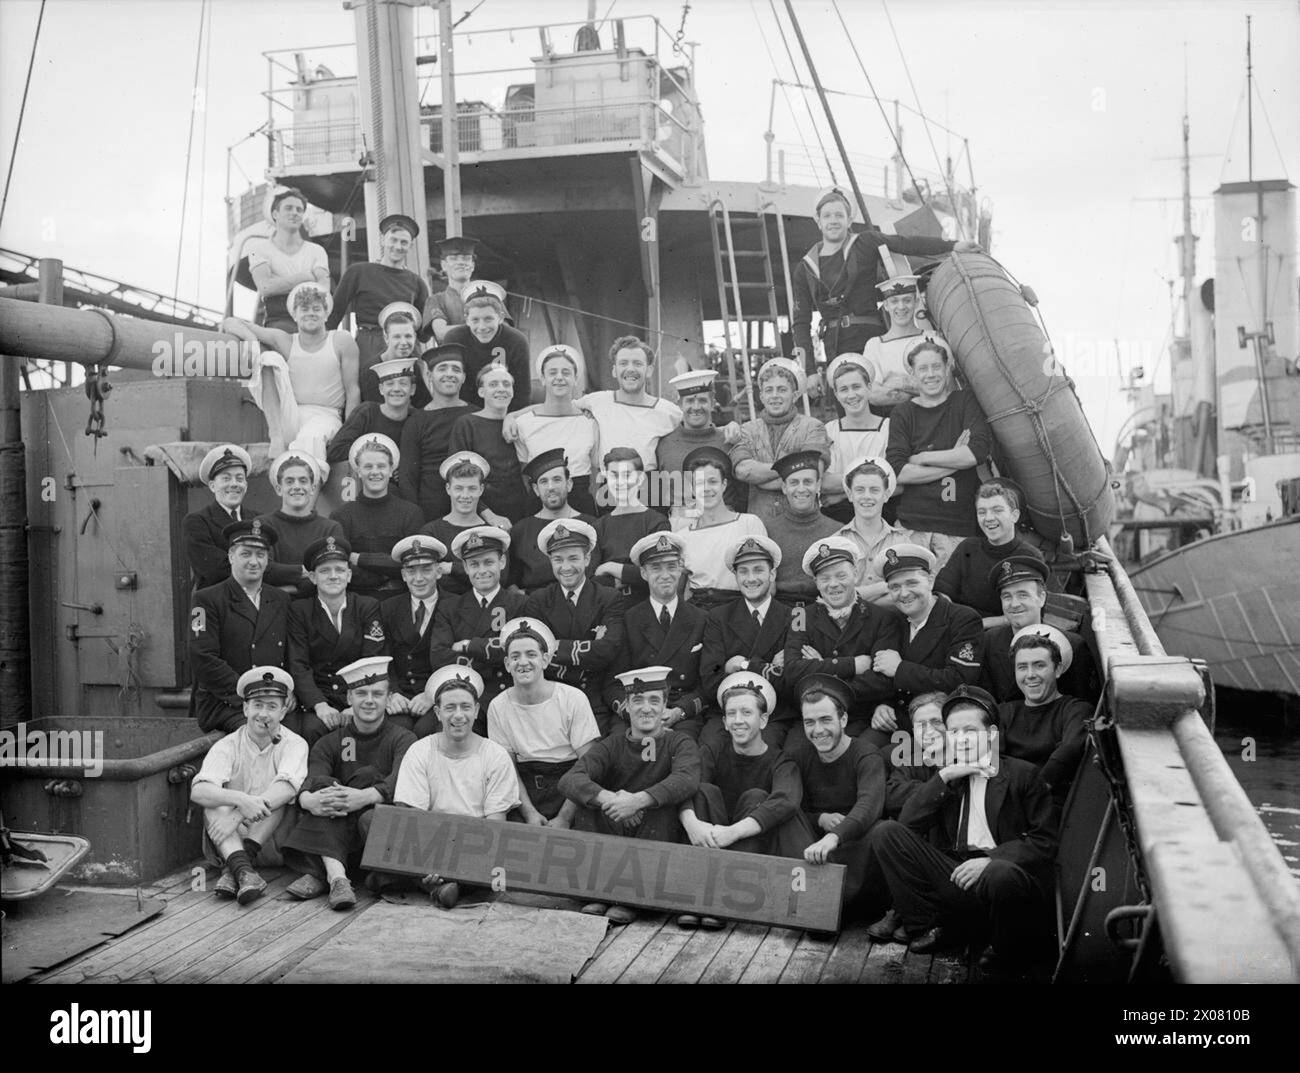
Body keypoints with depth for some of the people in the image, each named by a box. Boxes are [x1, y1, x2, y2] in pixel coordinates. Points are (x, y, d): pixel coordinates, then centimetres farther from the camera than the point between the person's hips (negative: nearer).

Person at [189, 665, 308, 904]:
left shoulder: (294, 744, -2)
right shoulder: (227, 746, 0)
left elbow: (288, 787, -23)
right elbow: (198, 791, -19)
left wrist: (237, 815, -36)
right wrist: (241, 800, -39)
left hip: (273, 842, -1)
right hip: (231, 839, 1)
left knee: (279, 795, -23)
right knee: (214, 803, -24)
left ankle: (231, 869, -34)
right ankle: (242, 869, -45)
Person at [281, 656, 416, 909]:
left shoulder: (402, 739, 6)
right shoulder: (330, 743, 15)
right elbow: (311, 780, -6)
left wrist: (365, 797, -37)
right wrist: (308, 799, -32)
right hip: (336, 834, 2)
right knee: (324, 786, -23)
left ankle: (317, 875, -29)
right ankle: (335, 876, -40)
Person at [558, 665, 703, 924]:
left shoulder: (680, 744, 0)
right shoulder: (612, 746, 5)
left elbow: (687, 780, -25)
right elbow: (569, 780, -13)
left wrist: (638, 800, -39)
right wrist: (608, 798, -34)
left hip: (658, 840, -1)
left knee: (663, 808, -29)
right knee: (588, 804, -21)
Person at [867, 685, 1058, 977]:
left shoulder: (1021, 774, 3)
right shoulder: (947, 776, 17)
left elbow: (1045, 842, -4)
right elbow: (907, 822, 3)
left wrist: (992, 859, -19)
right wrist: (944, 776, -7)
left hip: (1002, 870, -4)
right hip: (955, 874, 4)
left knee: (1001, 874, -42)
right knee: (885, 832, -10)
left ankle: (1009, 953, -8)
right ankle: (933, 925, -3)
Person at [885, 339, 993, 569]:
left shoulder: (964, 402, 8)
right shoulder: (903, 413, 8)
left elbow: (979, 452, -9)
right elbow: (897, 472, -6)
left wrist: (921, 458, -6)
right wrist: (955, 461, -8)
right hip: (913, 522, 0)